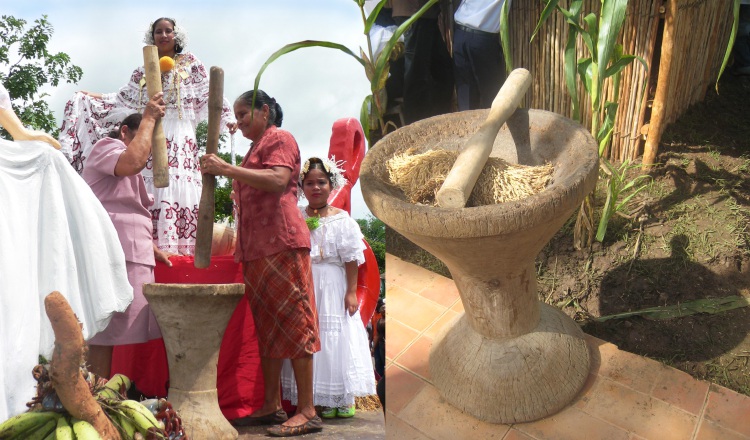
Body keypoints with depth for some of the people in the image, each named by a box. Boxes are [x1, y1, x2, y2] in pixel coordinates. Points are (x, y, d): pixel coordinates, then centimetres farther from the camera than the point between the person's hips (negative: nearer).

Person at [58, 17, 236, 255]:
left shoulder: (190, 63, 12)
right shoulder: (143, 71, 21)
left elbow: (209, 94, 4)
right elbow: (123, 99, 22)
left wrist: (227, 117, -8)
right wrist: (89, 97, 21)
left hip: (179, 138, -3)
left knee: (177, 189, -14)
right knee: (149, 192, -7)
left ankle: (179, 247, -17)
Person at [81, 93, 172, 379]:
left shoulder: (127, 172, 29)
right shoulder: (106, 146, 0)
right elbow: (134, 161, -24)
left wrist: (150, 247, 25)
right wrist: (149, 118, -12)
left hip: (132, 256, 10)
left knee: (117, 331, 8)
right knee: (105, 331, -8)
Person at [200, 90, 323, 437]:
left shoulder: (280, 139, 1)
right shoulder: (256, 148, 26)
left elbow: (279, 180, -19)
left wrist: (227, 169, -21)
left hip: (281, 243, -9)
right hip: (256, 249, 9)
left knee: (292, 322, -9)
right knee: (266, 326, 8)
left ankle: (307, 412, -6)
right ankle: (271, 406, 15)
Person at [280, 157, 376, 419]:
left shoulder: (342, 220, -2)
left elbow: (351, 259, -3)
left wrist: (351, 292, -8)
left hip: (334, 286, -2)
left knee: (337, 336, 4)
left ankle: (344, 399, 19)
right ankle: (320, 399, 17)